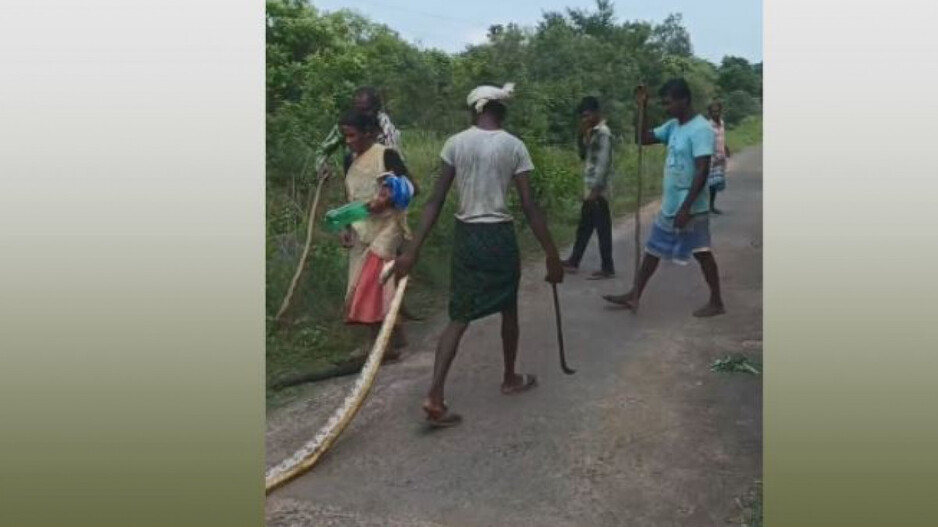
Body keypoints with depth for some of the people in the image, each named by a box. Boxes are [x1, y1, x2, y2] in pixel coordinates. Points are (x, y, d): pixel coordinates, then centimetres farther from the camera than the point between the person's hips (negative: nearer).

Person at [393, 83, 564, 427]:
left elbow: (436, 201, -5)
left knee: (460, 317, 7)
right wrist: (552, 254, -4)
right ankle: (510, 378, 38)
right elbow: (529, 206, -9)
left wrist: (414, 248, -3)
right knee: (508, 309, 20)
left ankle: (435, 395, -6)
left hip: (465, 235, 2)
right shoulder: (514, 146, -5)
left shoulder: (455, 143, 0)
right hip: (499, 236, -2)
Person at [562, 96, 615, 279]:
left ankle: (608, 268, 5)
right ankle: (573, 262, 26)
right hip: (589, 188, 10)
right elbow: (583, 155, 18)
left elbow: (603, 163, -20)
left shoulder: (603, 133, -15)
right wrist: (582, 135, 4)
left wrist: (596, 190, -22)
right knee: (584, 228, 17)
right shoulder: (592, 132, 14)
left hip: (597, 190, -10)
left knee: (602, 229, -3)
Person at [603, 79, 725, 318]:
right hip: (669, 205, 9)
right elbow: (643, 139, 15)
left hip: (691, 207, -9)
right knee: (653, 248, 11)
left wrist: (686, 207, -25)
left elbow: (702, 172, -23)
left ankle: (716, 303, 15)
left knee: (701, 252, 2)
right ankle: (634, 296, 19)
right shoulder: (673, 126, 8)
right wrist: (643, 108, 3)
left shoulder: (701, 129, -18)